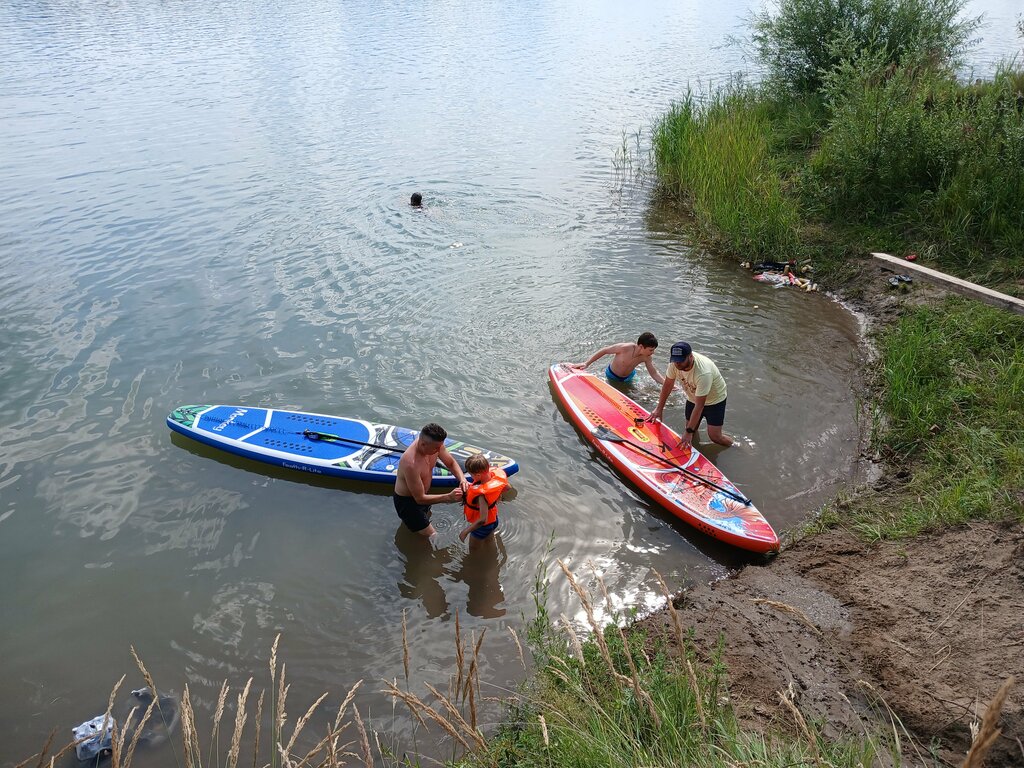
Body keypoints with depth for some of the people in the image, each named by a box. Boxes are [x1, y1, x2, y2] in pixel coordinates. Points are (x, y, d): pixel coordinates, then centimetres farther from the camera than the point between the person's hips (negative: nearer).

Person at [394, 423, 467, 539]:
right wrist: (449, 497, -35)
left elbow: (451, 463, -3)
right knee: (432, 537, 3)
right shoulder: (410, 463, -41)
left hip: (422, 495, 7)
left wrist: (462, 479, -22)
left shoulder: (435, 444, -20)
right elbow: (420, 499, -31)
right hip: (406, 501, -7)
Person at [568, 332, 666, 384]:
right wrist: (586, 364, -28)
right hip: (612, 376, -4)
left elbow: (654, 373, -15)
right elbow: (604, 351, -29)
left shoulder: (646, 357, -25)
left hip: (628, 377, 4)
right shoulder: (625, 348, -40)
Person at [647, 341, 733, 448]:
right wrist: (659, 409, -4)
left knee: (714, 437, -8)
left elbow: (699, 405, -36)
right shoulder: (675, 363, -24)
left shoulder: (703, 373, -41)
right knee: (691, 431, 8)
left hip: (715, 398, -5)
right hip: (693, 398, 5)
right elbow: (667, 385, -7)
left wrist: (689, 432, -34)